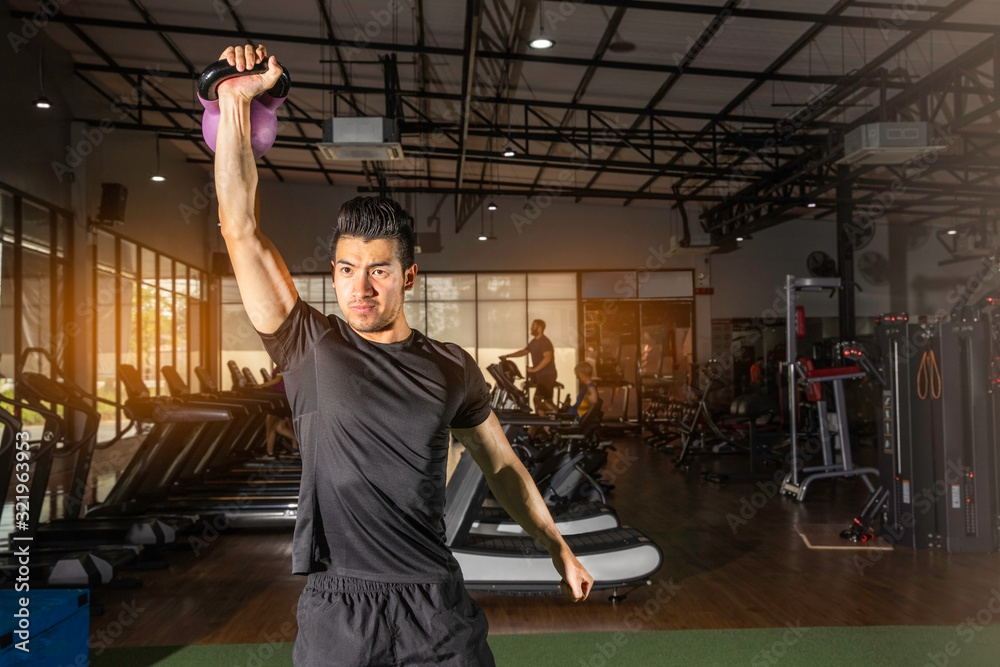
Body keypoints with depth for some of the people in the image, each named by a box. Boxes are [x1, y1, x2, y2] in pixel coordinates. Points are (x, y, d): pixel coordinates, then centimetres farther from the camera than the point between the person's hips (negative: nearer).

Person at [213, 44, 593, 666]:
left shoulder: (451, 368, 2)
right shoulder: (308, 346, -2)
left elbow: (501, 463, 14)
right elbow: (240, 227, -8)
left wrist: (559, 548, 20)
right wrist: (237, 100, -13)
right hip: (337, 613, -1)